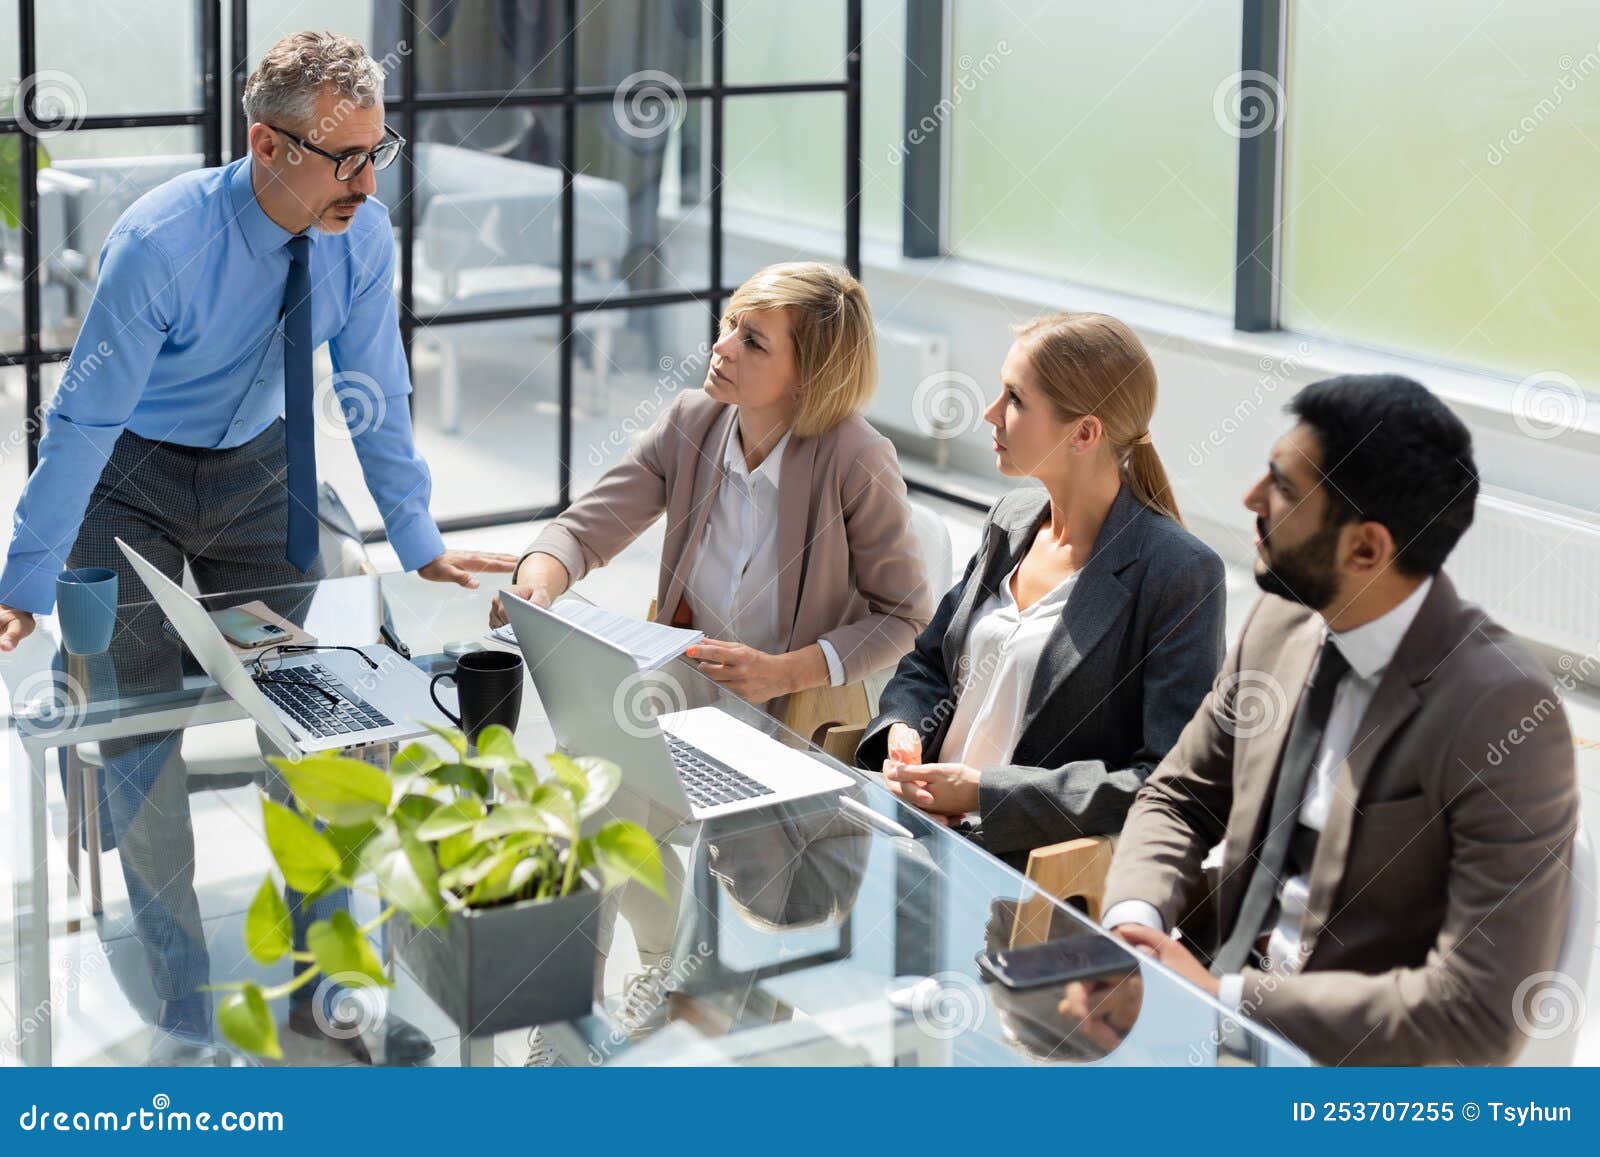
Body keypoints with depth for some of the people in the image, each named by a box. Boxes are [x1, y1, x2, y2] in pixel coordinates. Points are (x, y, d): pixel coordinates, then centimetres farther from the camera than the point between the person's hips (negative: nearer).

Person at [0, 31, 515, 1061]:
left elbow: (375, 393, -3)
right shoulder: (161, 243, -30)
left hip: (258, 472, 4)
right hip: (130, 481, -4)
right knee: (143, 735, -6)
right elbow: (86, 416, -25)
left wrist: (419, 543, -1)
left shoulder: (362, 234, -16)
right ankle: (183, 1005, 8)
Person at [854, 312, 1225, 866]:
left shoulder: (1180, 574, -13)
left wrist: (985, 793, -19)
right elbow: (926, 662, 23)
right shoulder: (1011, 520, 11)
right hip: (922, 818, 7)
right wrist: (902, 732, -1)